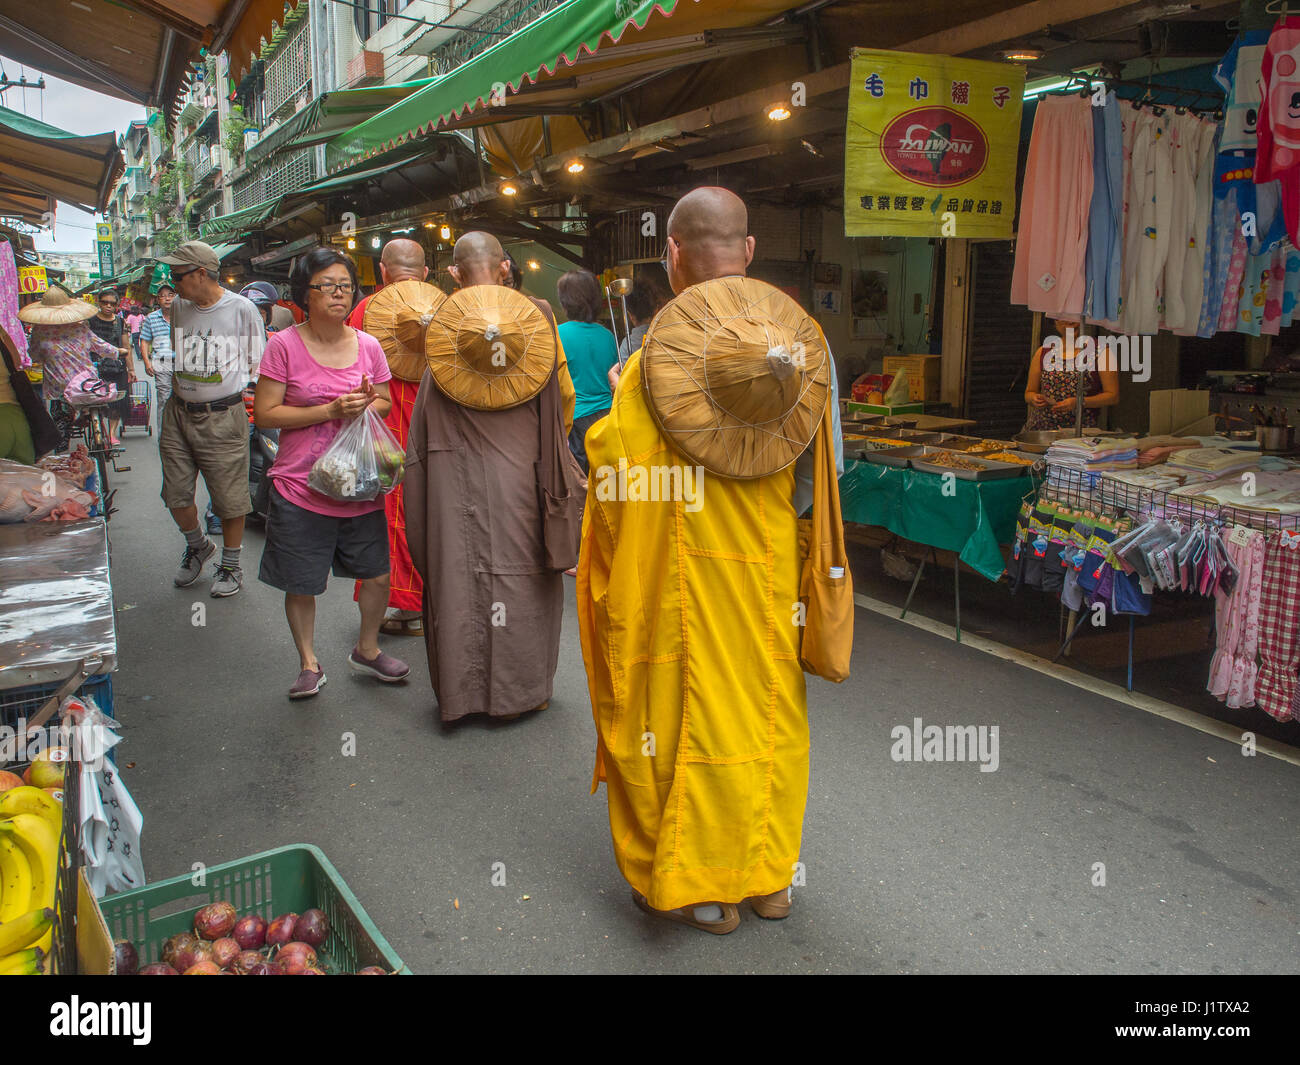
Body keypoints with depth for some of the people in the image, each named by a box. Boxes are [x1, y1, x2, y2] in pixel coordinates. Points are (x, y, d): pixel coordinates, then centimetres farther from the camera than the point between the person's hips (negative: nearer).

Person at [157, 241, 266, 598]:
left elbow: (258, 363, 2)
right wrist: (176, 381, 11)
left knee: (229, 498, 2)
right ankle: (198, 546, 36)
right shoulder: (177, 307, 8)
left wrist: (229, 384, -4)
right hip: (178, 413, 5)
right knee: (176, 495, 8)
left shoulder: (241, 309, -6)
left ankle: (231, 565, 20)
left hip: (222, 417, -5)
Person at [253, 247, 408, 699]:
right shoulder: (284, 345, -8)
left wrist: (365, 405, -8)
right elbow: (265, 414, -10)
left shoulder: (367, 346, 3)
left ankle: (366, 650, 36)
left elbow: (386, 401, 15)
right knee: (301, 585, 7)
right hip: (301, 490, -3)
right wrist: (328, 411, -18)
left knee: (377, 575, 11)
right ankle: (309, 664, 30)